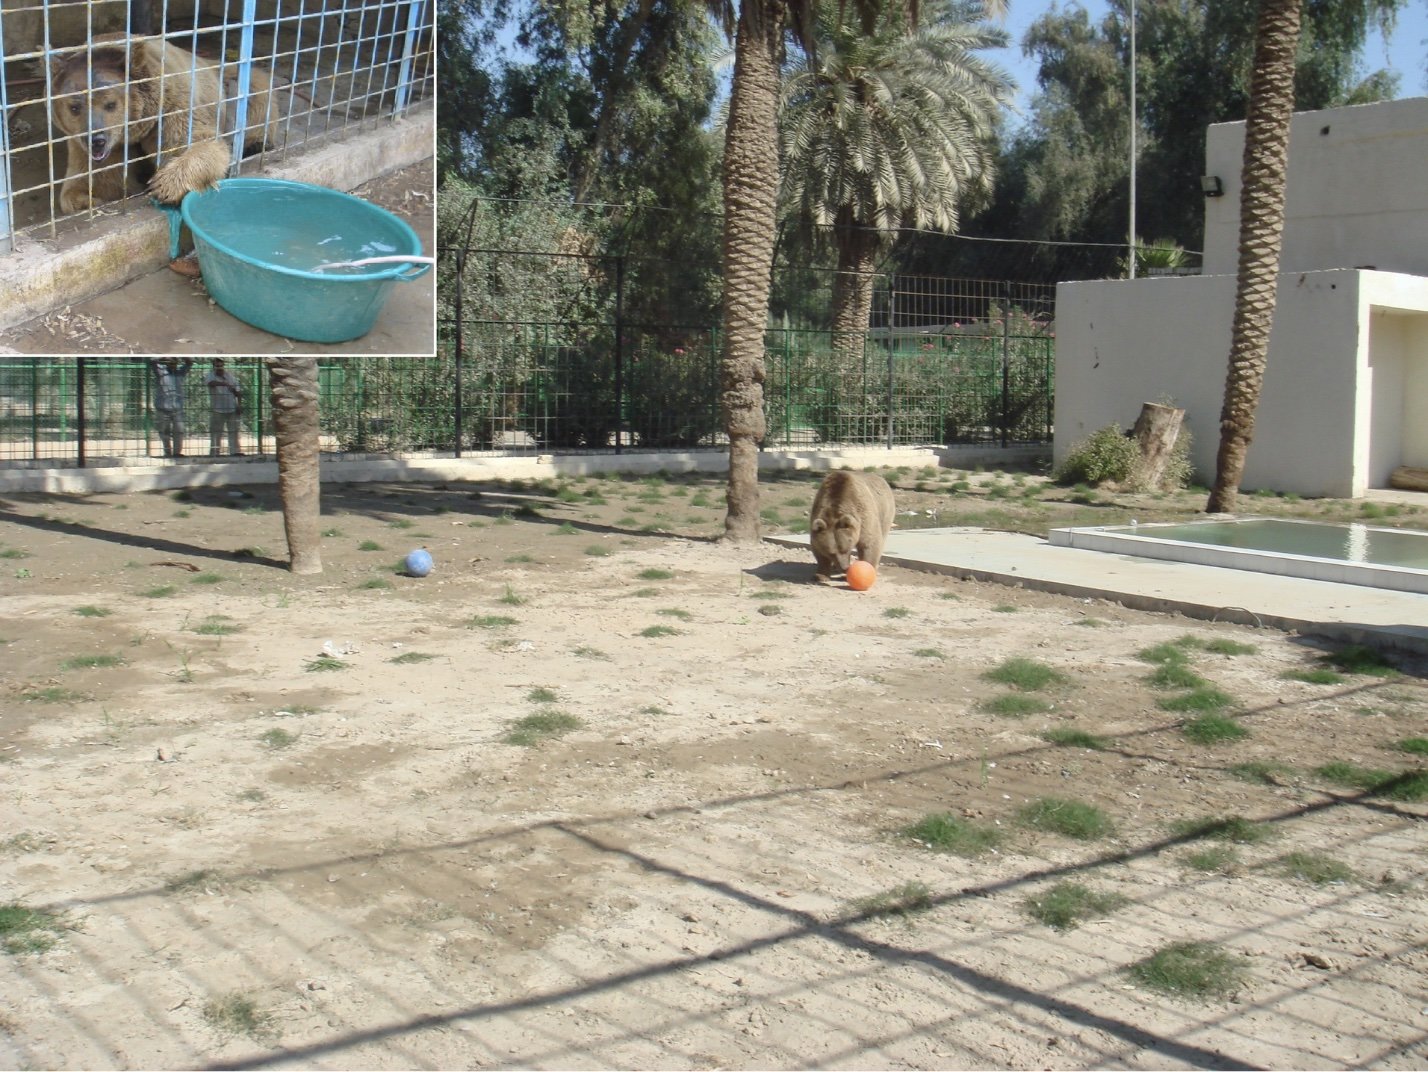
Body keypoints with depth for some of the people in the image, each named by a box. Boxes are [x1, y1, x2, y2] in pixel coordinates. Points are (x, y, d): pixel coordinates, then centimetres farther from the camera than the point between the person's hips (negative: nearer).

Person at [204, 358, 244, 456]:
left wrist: (239, 405, 1)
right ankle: (214, 453, 1)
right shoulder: (210, 376, -2)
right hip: (217, 410, -3)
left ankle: (235, 451, 5)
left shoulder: (231, 376, 10)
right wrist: (225, 384, -43)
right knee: (215, 433, -2)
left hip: (232, 409, 3)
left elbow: (238, 391, 12)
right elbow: (211, 383, -27)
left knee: (233, 431, 2)